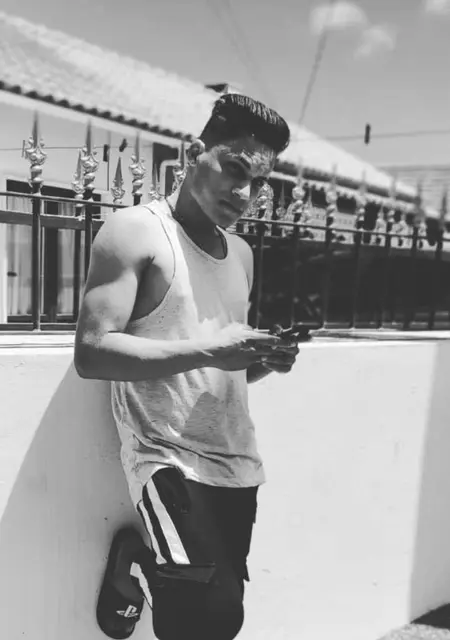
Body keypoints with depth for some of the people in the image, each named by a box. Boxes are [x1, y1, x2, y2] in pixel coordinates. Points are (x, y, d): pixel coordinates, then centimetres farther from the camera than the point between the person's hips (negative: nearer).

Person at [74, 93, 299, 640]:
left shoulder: (242, 253, 15)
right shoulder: (133, 232, -7)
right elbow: (92, 353, -17)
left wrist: (265, 360, -1)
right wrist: (206, 350, -24)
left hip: (238, 462, 7)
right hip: (169, 458, -7)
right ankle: (137, 568, 13)